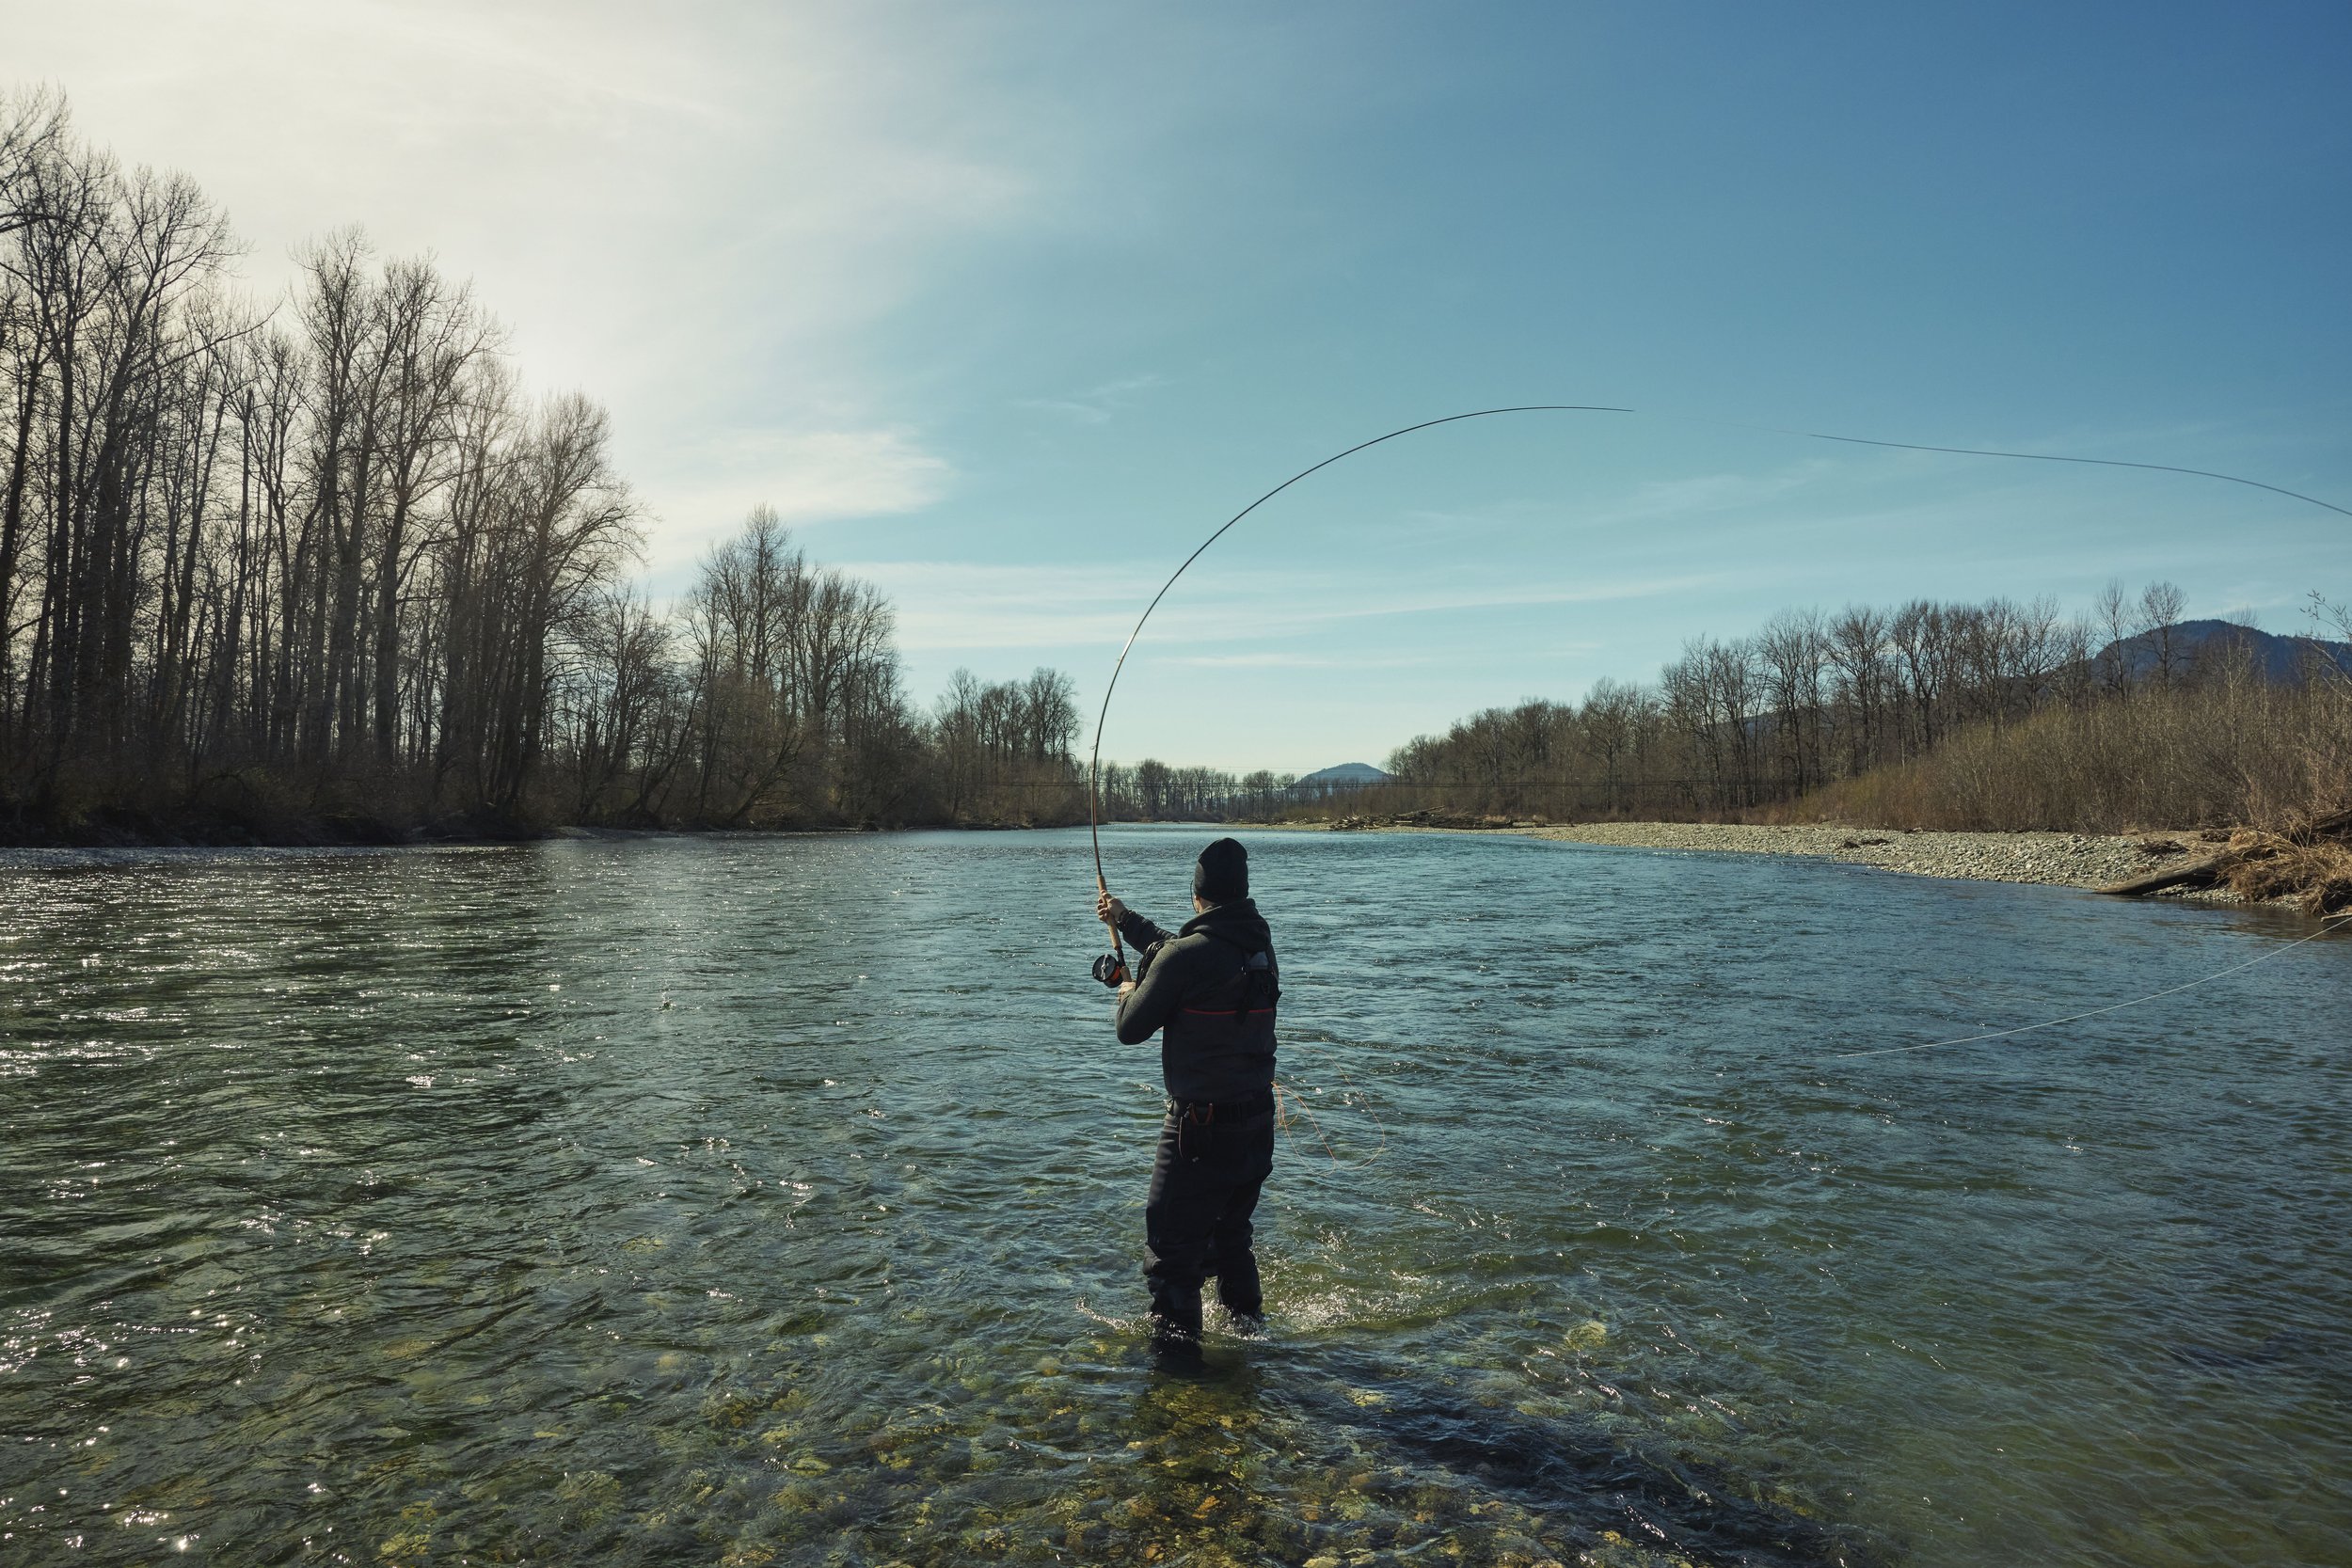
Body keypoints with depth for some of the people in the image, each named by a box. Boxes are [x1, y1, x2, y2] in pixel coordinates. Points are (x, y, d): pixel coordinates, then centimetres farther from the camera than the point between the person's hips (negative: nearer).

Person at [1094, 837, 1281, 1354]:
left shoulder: (1186, 955, -21)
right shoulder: (1260, 941, 3)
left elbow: (1131, 1029, -11)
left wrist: (1127, 995, 11)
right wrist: (1124, 918, 30)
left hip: (1200, 1127, -8)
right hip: (1257, 1120, 8)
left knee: (1172, 1242, 4)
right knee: (1231, 1233, 26)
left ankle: (1175, 1341, 8)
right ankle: (1248, 1321, 40)